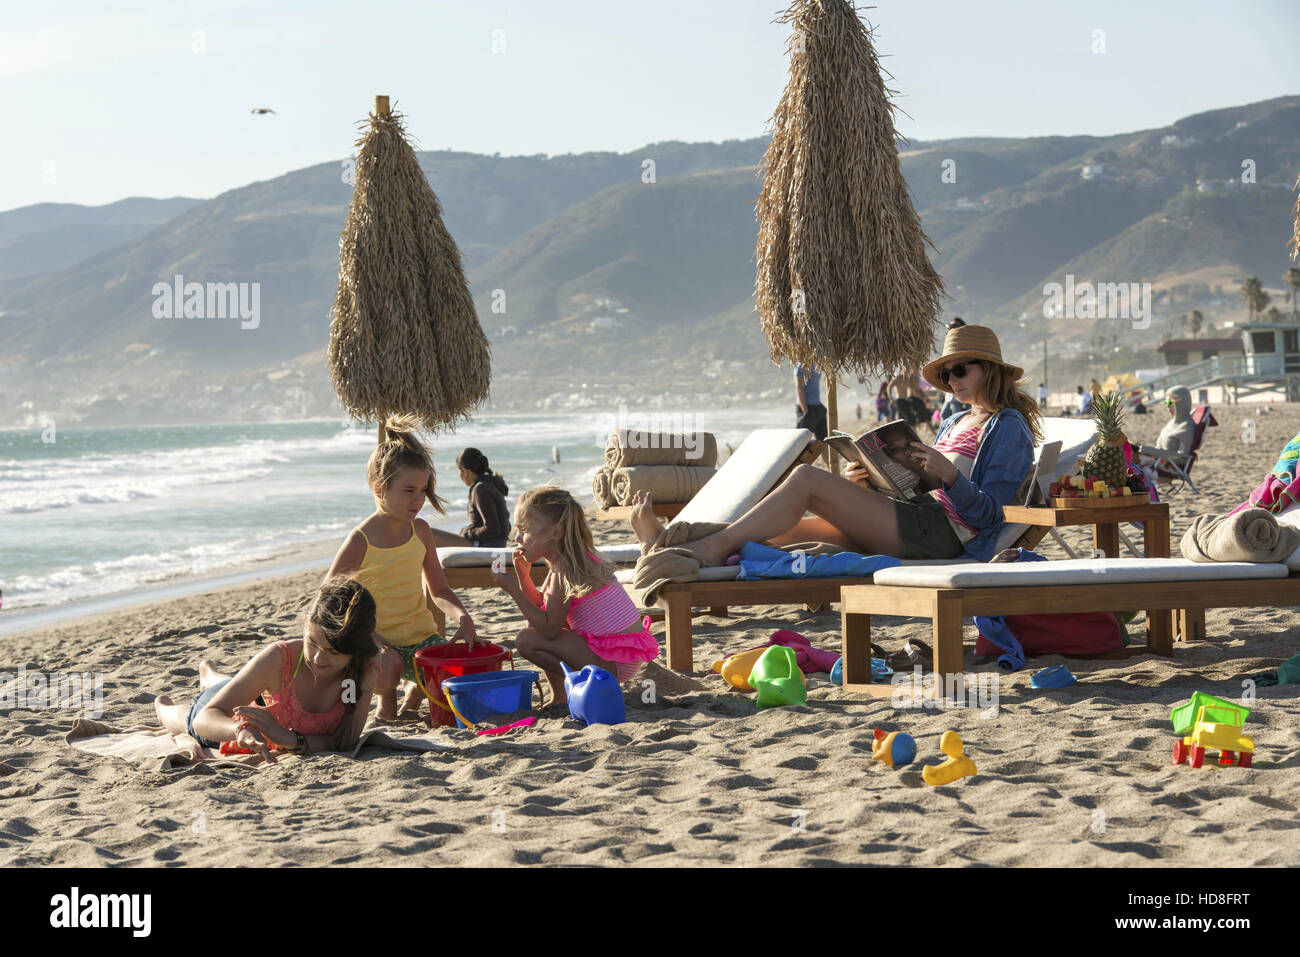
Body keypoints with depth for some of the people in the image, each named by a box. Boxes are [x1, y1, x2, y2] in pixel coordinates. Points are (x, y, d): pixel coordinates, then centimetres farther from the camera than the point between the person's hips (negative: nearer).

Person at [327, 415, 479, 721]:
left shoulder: (420, 531, 5)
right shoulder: (359, 542, -12)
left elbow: (439, 589, 15)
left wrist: (462, 616, -6)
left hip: (422, 635, 5)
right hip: (380, 641, -5)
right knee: (389, 668, -39)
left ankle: (413, 699, 13)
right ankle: (387, 706, -1)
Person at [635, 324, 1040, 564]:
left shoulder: (1009, 427, 3)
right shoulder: (954, 424, 29)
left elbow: (988, 513, -8)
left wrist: (950, 476, -24)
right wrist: (866, 486, 8)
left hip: (941, 532, -9)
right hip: (911, 526, 9)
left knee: (805, 478, -19)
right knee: (784, 530, -4)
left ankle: (714, 548, -20)